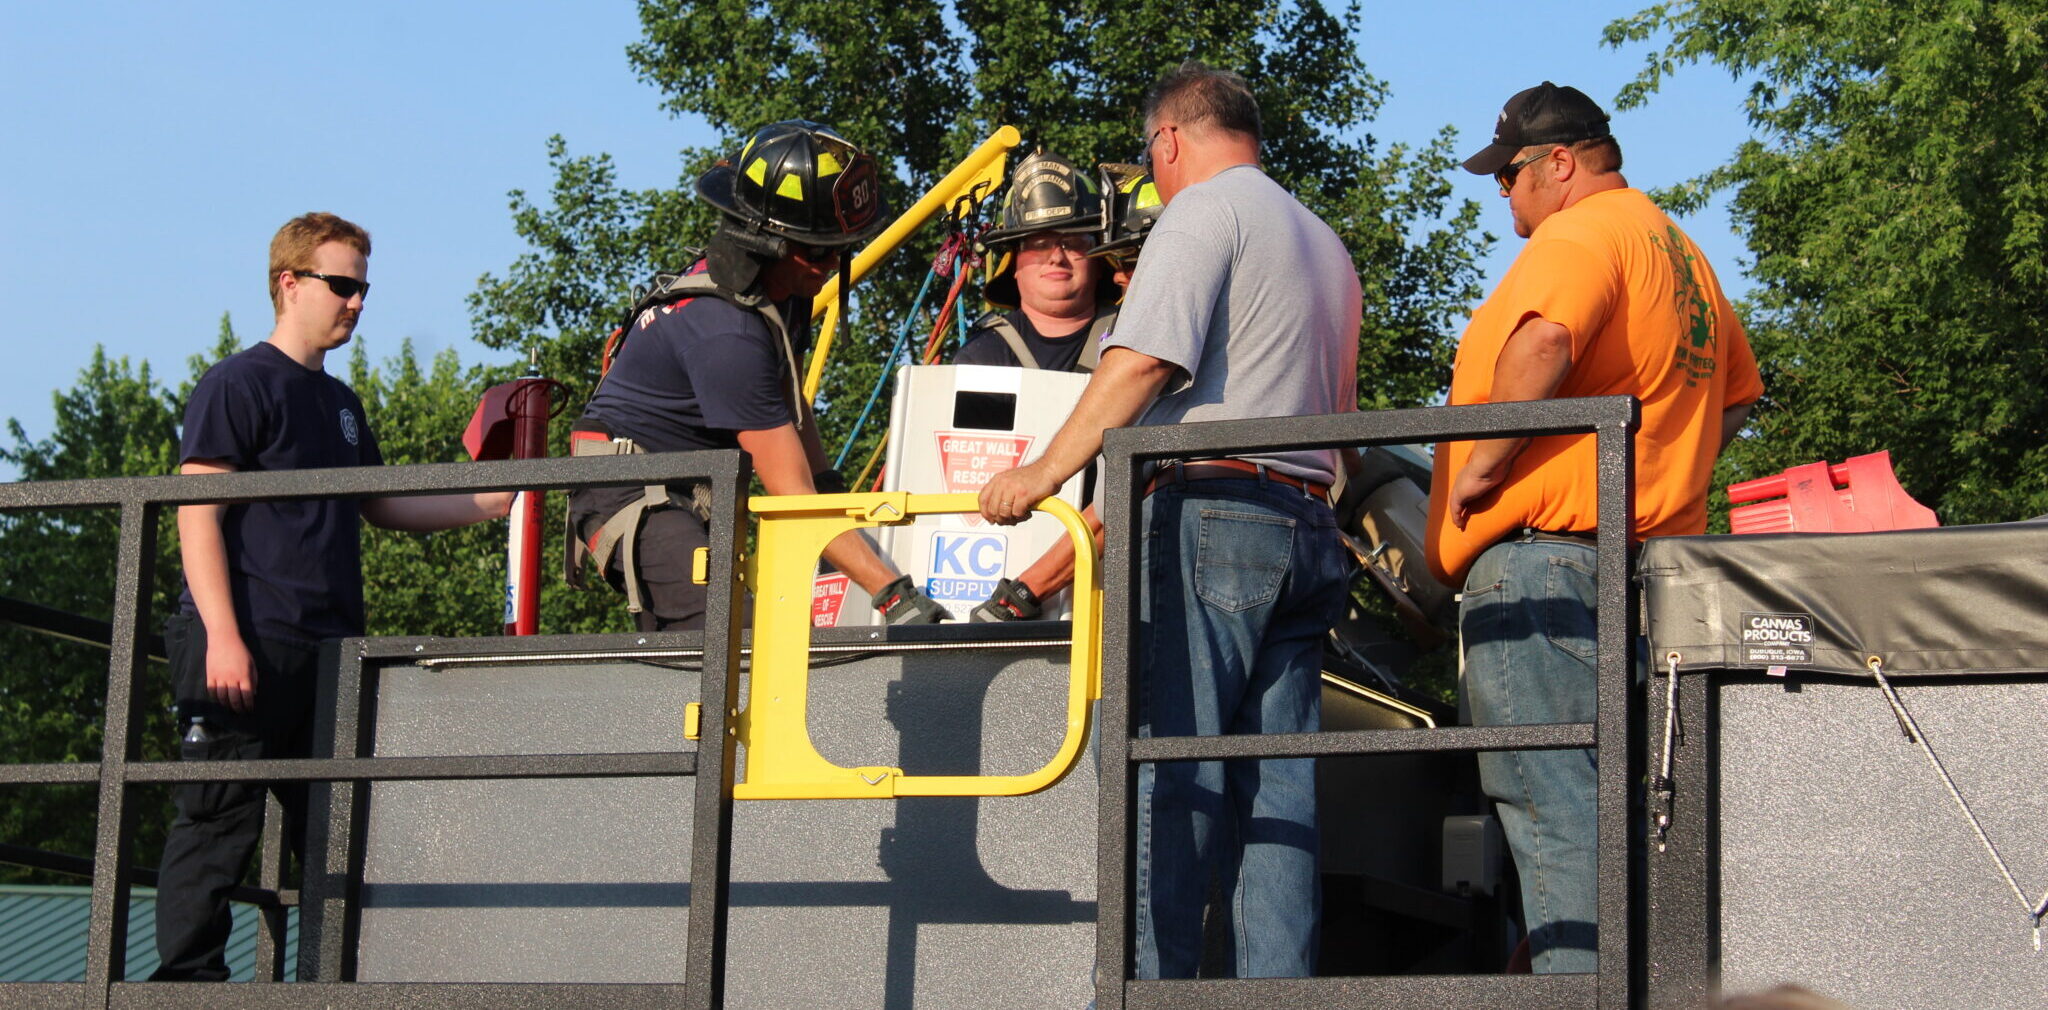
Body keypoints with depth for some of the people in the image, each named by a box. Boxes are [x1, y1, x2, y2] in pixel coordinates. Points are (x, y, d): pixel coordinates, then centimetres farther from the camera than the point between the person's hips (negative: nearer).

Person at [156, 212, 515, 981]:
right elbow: (196, 512, -11)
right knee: (219, 821, -7)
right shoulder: (238, 384, -4)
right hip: (251, 647, -8)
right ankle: (187, 976, -4)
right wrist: (222, 634, -19)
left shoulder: (340, 402, 21)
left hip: (329, 650, 8)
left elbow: (380, 505, 30)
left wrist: (493, 503, 21)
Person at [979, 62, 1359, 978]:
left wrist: (1044, 472, -12)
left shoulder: (1204, 209, -1)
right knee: (1277, 791, 4)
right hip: (1306, 527, 8)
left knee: (1168, 777, -9)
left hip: (1211, 515, -8)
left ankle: (1149, 983, -13)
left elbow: (1144, 360, -15)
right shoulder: (1325, 243, 25)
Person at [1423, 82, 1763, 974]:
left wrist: (1482, 461, -18)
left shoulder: (1581, 234, -7)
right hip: (1641, 550, 10)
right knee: (1597, 798, 12)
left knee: (1551, 802, -12)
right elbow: (1737, 395, 34)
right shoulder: (1681, 254, 25)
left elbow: (1545, 339, -27)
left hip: (1540, 549, -10)